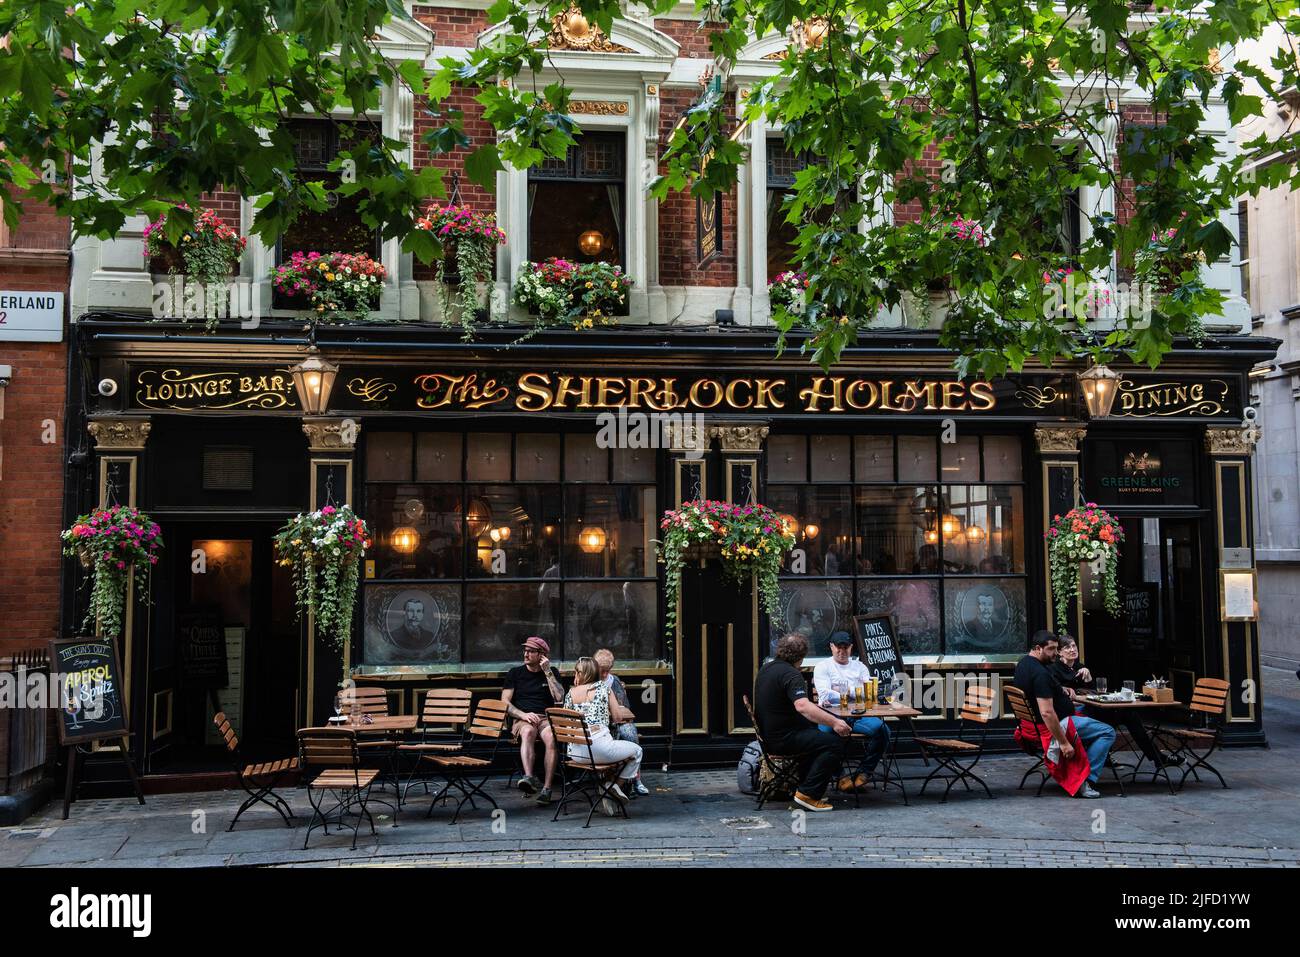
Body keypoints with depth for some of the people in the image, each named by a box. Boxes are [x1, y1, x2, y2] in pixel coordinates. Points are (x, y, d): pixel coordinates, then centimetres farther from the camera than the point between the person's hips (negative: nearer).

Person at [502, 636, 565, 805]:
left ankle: (547, 788, -37)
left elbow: (560, 698, 0)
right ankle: (529, 777, -52)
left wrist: (548, 672, -3)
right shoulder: (515, 673, 15)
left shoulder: (552, 673, 16)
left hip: (546, 718, 0)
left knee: (551, 737, -35)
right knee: (528, 731, -37)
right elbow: (505, 703, 7)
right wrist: (523, 715, -11)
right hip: (522, 719, 0)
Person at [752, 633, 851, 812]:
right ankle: (808, 794, -14)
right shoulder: (791, 674, -18)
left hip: (768, 734, 10)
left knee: (815, 733, 29)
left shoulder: (766, 668, 12)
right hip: (783, 739, -10)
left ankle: (805, 786, 26)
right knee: (836, 742, -15)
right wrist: (834, 722, -36)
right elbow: (802, 706, -34)